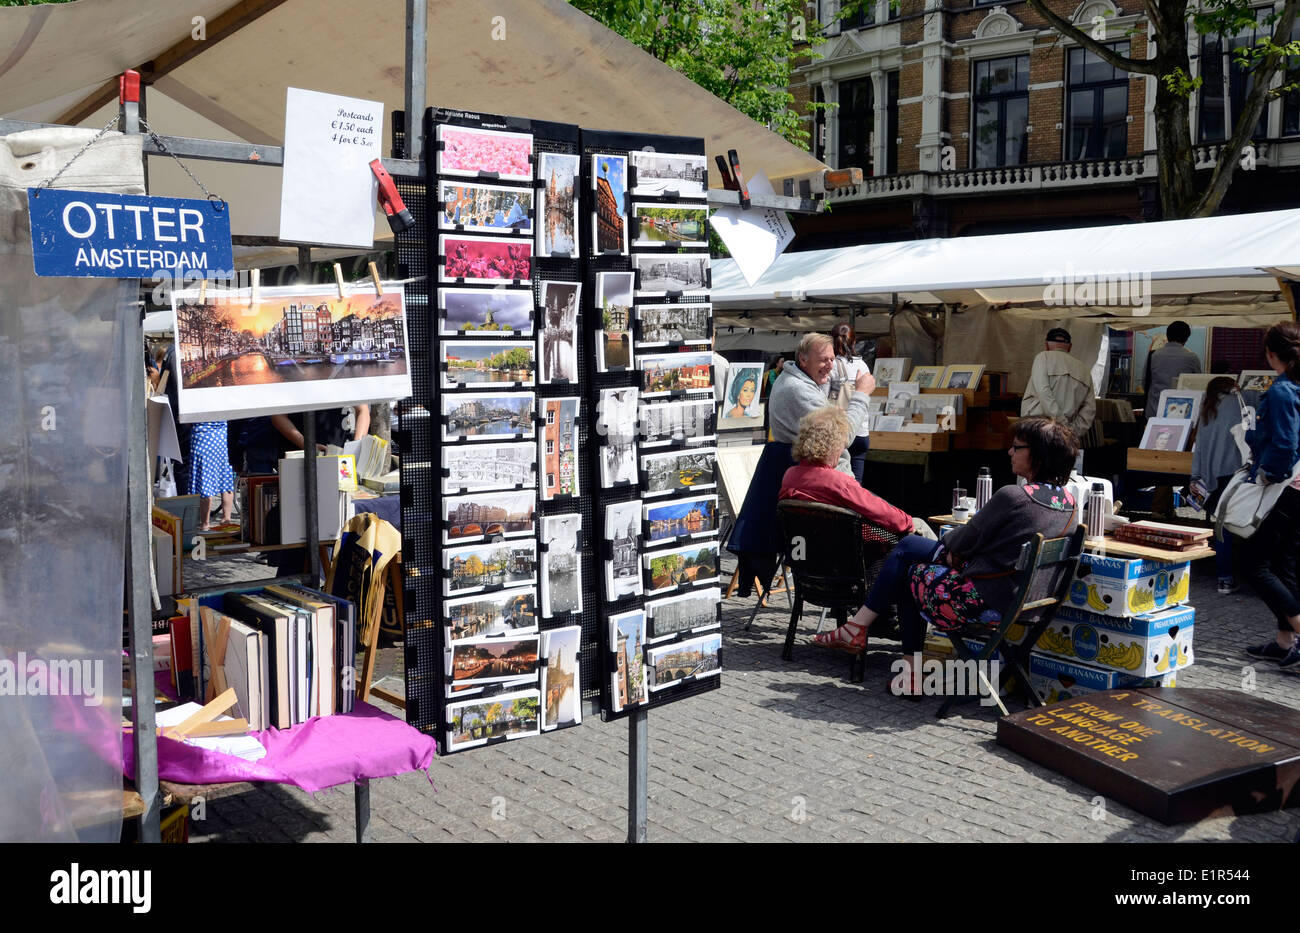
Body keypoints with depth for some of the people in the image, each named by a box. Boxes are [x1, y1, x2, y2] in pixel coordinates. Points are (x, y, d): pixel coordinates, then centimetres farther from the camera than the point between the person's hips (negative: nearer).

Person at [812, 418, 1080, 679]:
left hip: (986, 604, -8)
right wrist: (954, 547, 11)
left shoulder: (1012, 497, -23)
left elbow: (964, 542, -11)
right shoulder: (1066, 500, 3)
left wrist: (948, 541, 11)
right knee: (908, 545, 16)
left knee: (911, 573, 16)